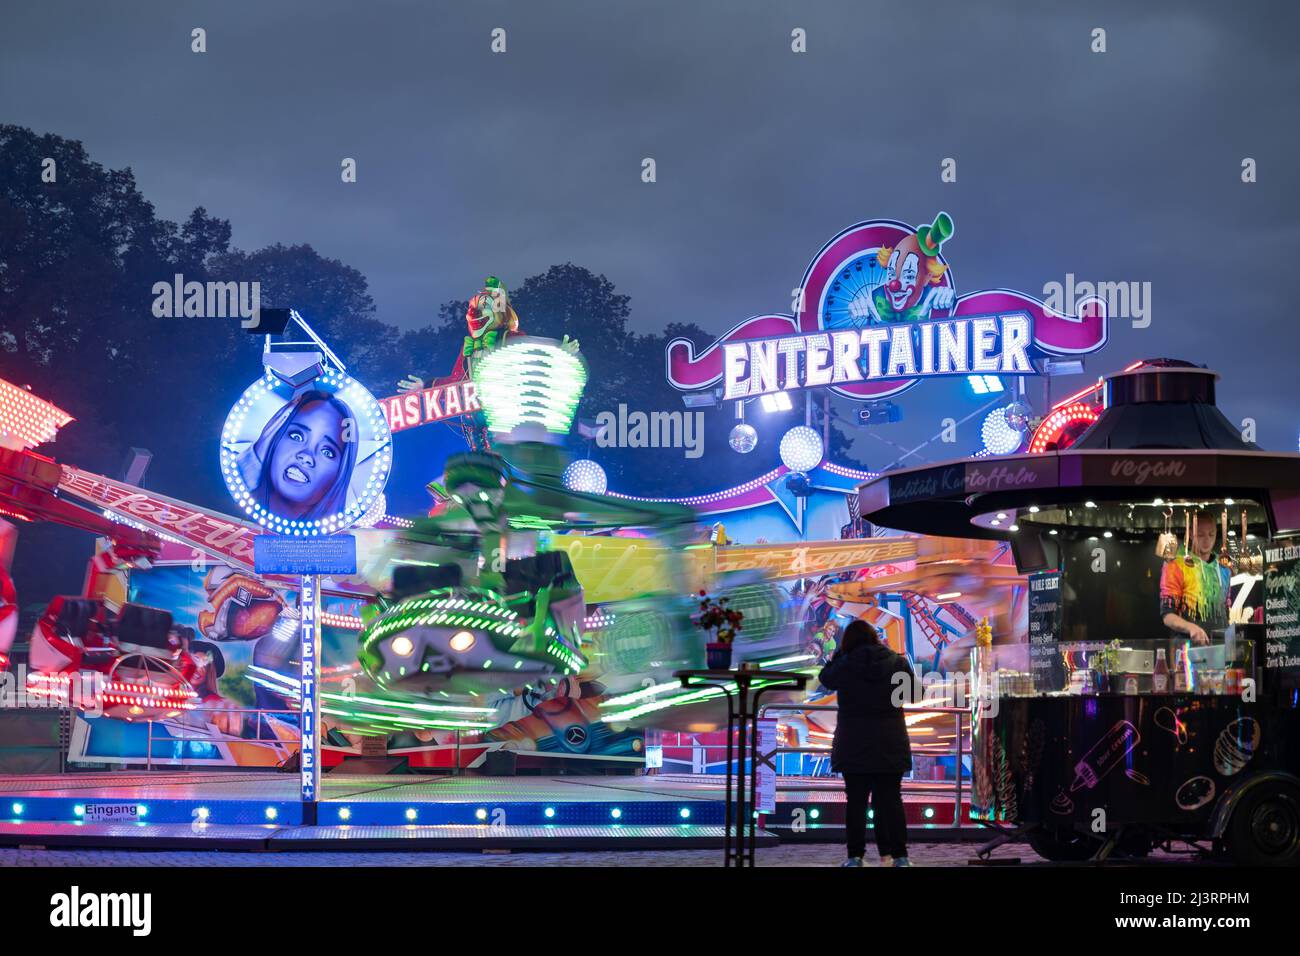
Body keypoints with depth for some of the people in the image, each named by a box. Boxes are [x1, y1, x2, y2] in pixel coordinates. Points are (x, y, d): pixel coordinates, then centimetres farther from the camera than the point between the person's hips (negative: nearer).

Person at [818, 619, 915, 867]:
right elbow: (913, 692, 10)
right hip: (890, 745, 2)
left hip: (854, 745, -2)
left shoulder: (846, 664, -9)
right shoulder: (897, 663, -2)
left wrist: (839, 652, 14)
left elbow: (826, 679, 11)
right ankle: (898, 855, 4)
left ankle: (855, 855, 2)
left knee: (856, 800, 3)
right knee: (890, 799, 6)